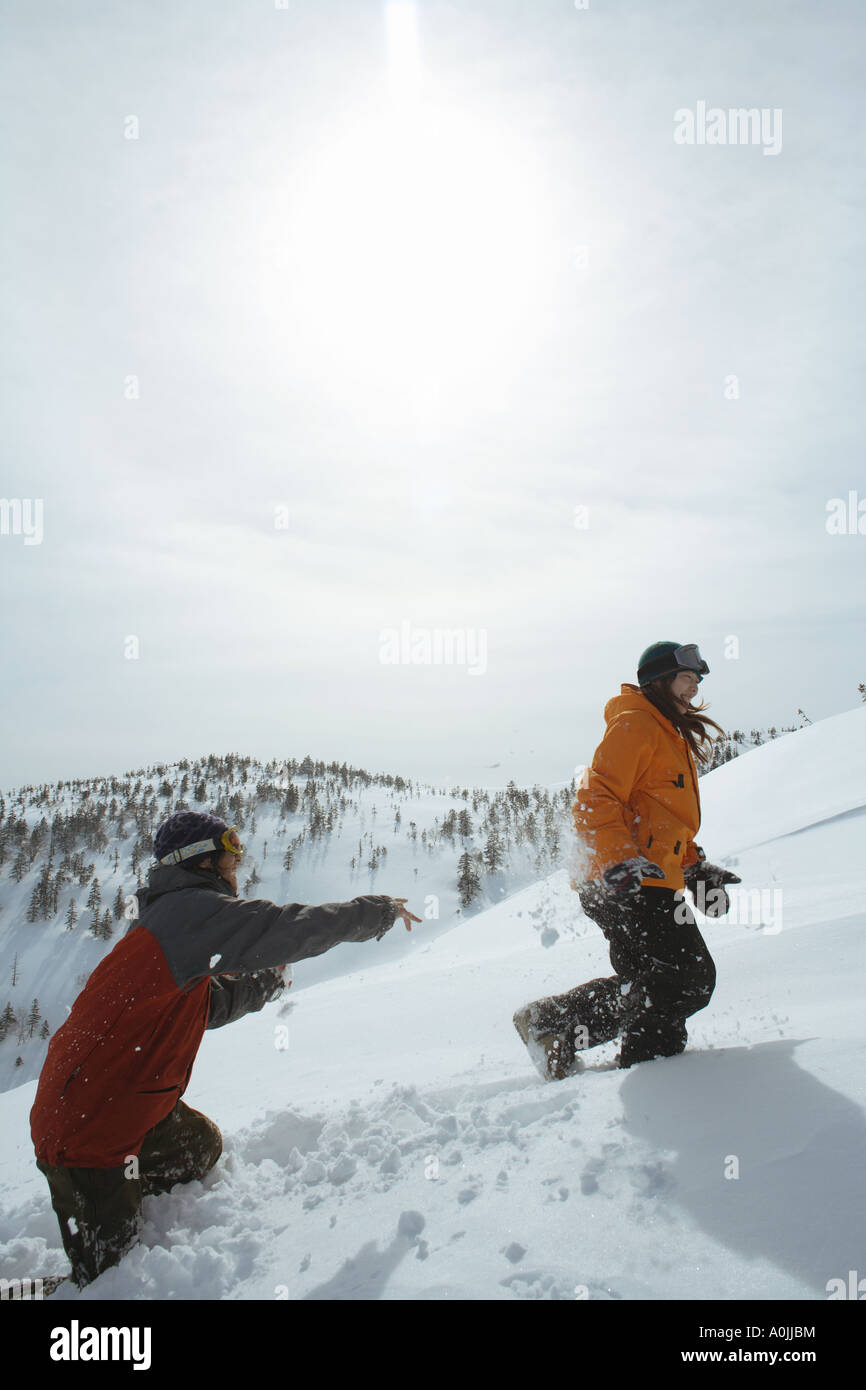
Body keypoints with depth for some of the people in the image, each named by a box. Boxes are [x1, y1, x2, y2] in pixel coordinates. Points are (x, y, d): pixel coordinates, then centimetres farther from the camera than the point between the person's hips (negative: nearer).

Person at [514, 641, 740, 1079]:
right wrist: (619, 862, -29)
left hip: (650, 883, 10)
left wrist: (696, 868, 22)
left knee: (644, 985, 12)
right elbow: (595, 801, -18)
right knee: (689, 978, -11)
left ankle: (554, 1020, 13)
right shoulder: (634, 725, -7)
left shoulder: (673, 739, 25)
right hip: (624, 883, -10)